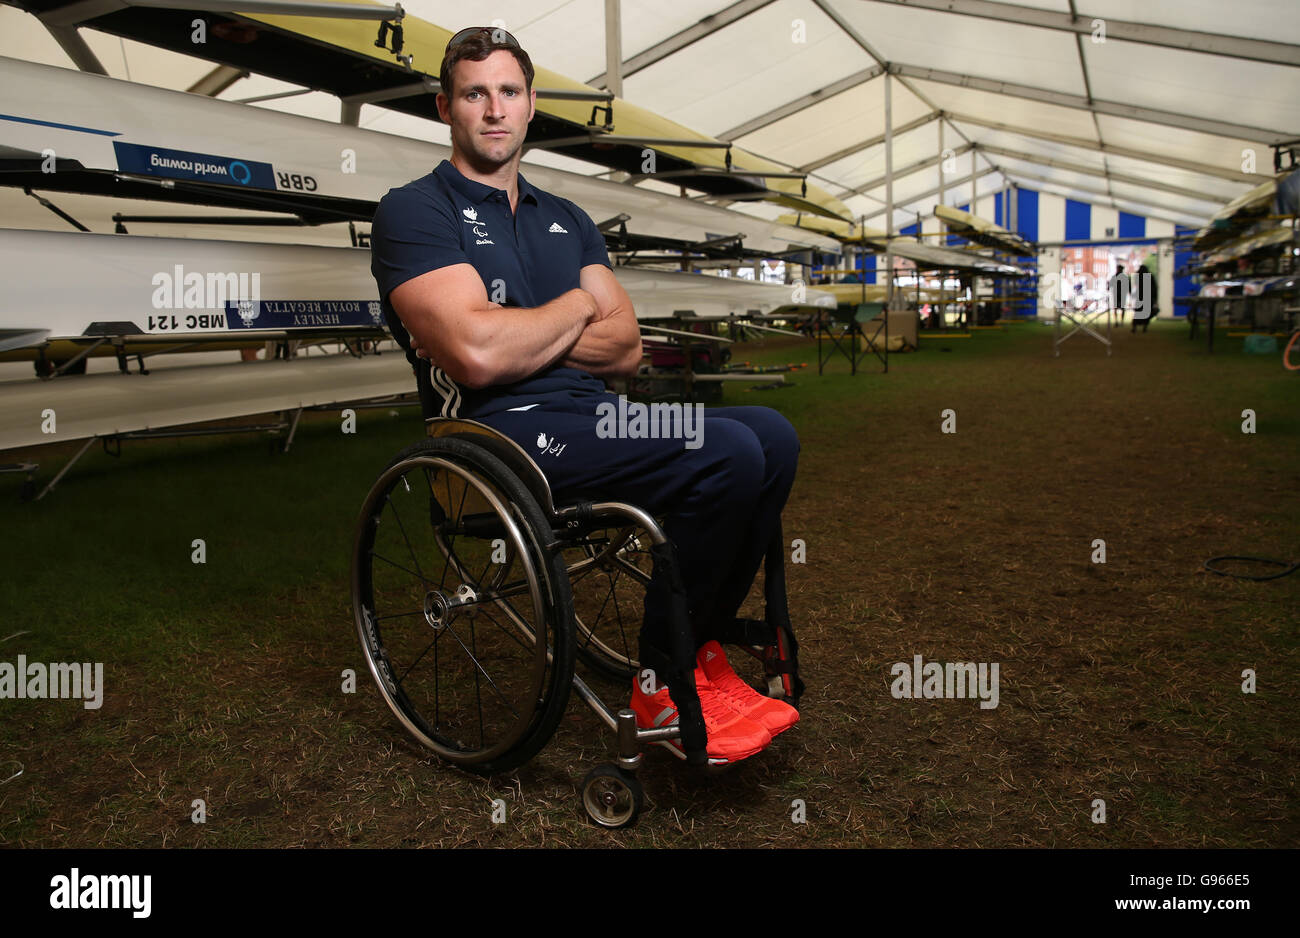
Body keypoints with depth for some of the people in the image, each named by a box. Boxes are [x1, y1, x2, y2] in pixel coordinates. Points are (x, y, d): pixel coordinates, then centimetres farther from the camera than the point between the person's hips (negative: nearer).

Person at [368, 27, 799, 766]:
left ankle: (701, 650, 0)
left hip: (594, 413, 7)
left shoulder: (566, 220, 22)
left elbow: (626, 345, 10)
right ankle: (664, 689, -8)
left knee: (772, 435, -12)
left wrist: (525, 338, -7)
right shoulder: (415, 212, 0)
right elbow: (479, 355, -17)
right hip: (505, 431, -7)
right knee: (726, 454, -25)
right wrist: (574, 309, 0)